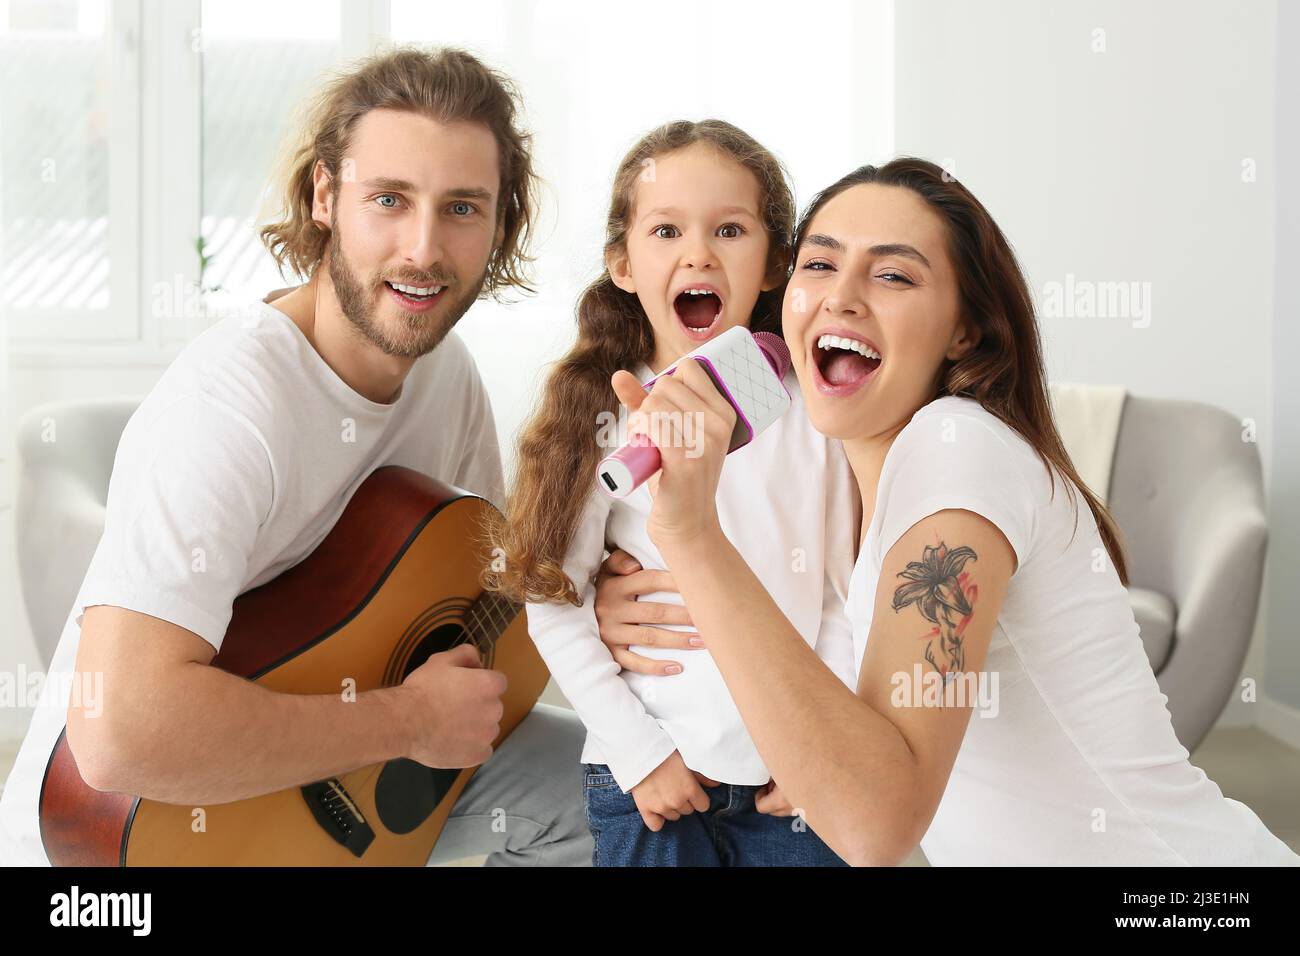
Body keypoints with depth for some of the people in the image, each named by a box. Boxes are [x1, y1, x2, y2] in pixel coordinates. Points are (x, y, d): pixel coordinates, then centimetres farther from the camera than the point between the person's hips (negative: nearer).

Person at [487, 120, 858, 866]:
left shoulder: (810, 414, 0)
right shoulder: (603, 418, -5)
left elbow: (847, 590, 3)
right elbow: (555, 602, -5)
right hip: (650, 779, -1)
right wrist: (640, 752, -8)